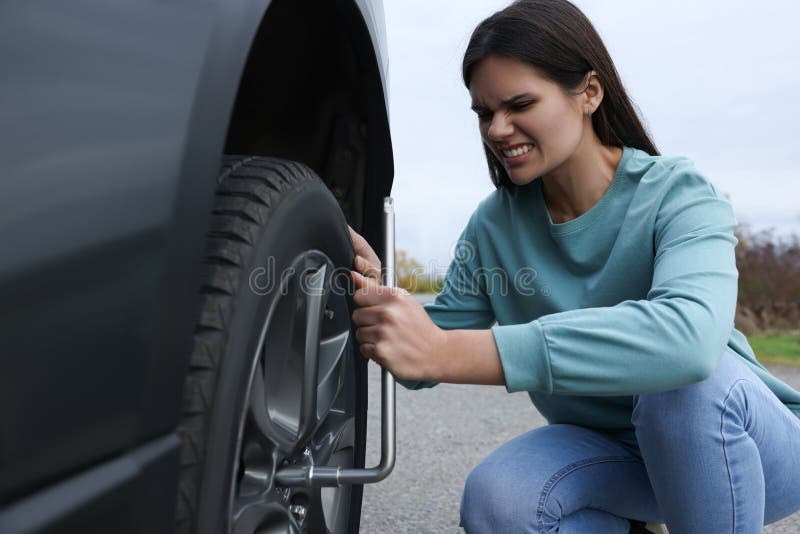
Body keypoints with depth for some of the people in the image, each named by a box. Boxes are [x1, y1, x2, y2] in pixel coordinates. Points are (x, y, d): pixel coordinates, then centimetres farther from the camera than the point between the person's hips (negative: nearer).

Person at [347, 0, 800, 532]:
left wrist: (449, 353, -48)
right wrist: (376, 298, -29)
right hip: (609, 452, 4)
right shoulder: (494, 225, -8)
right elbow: (433, 350, -7)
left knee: (685, 377, -35)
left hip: (751, 445, -3)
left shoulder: (678, 194, -20)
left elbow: (690, 334, -42)